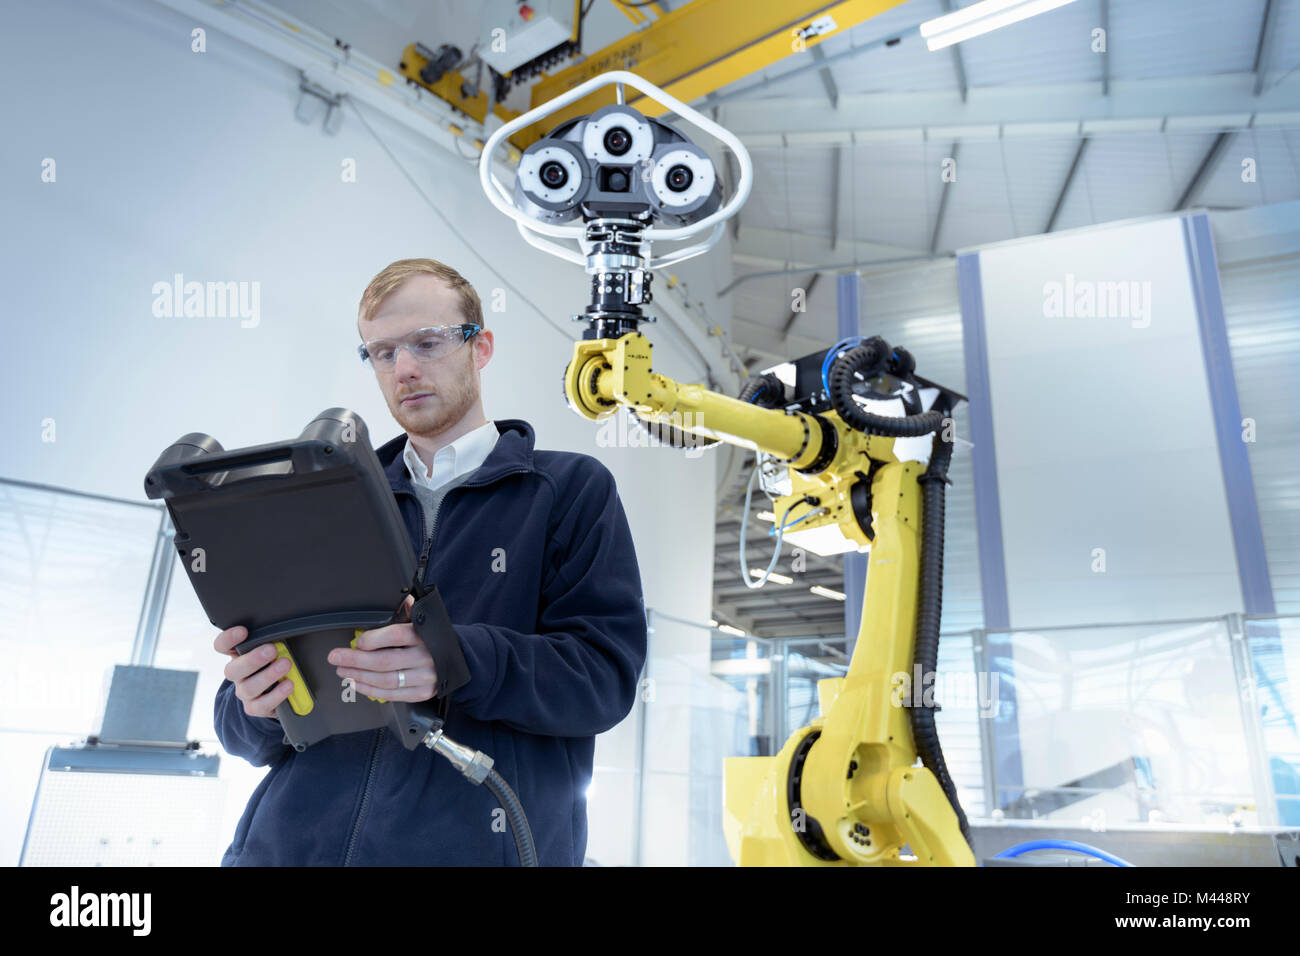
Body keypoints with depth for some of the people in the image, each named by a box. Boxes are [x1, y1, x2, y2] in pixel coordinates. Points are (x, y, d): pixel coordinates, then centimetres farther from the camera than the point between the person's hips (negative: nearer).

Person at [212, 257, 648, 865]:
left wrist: (456, 664, -18)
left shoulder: (573, 489, 7)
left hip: (474, 843, -3)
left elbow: (606, 670, -4)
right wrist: (259, 706, -6)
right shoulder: (334, 505, 17)